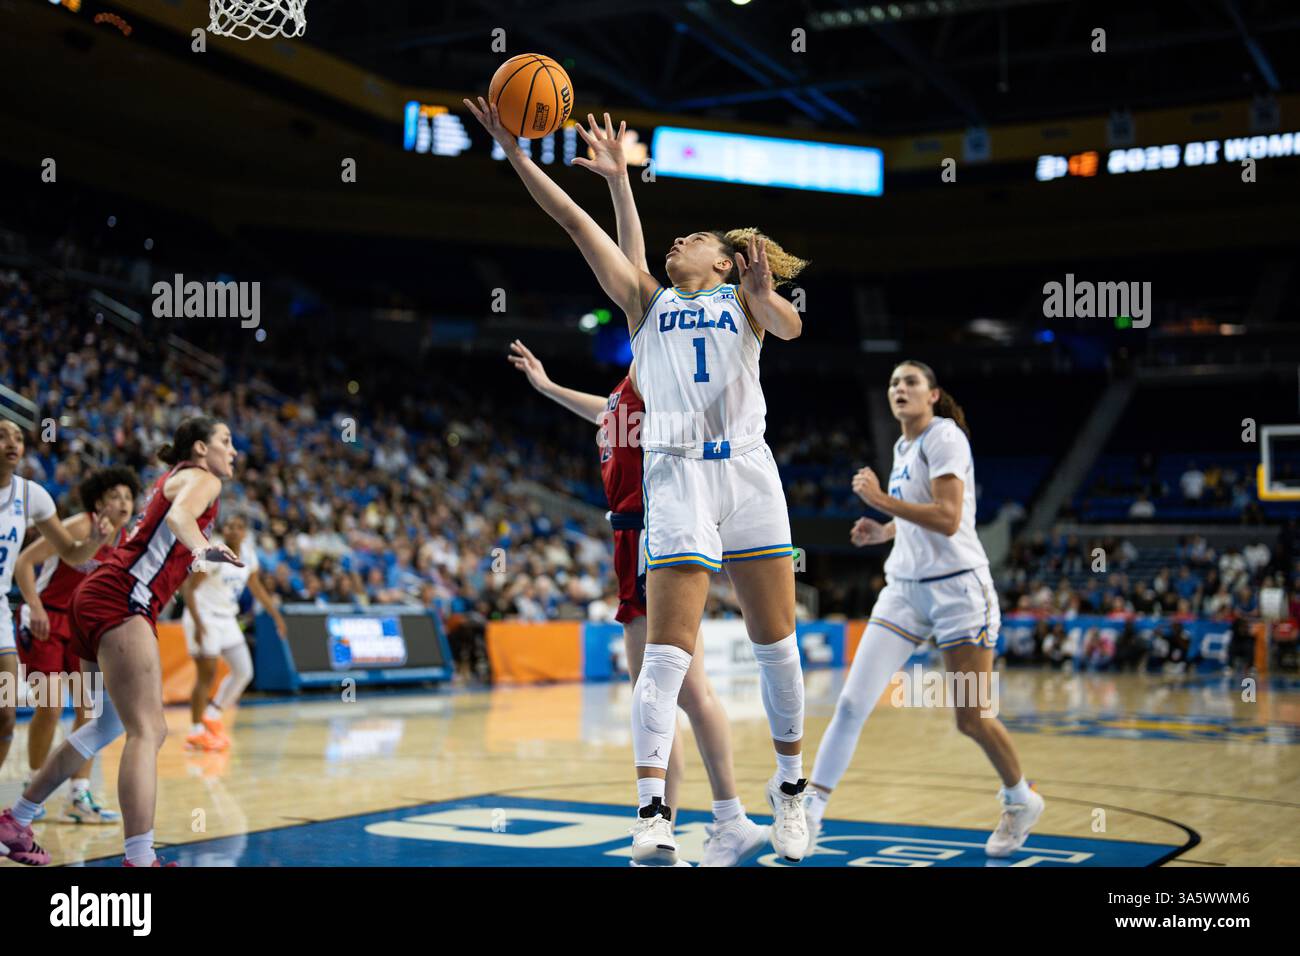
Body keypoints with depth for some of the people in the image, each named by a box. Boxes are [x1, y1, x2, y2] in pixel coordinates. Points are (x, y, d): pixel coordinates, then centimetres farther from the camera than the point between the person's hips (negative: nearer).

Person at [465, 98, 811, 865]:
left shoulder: (744, 299, 13)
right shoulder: (648, 302, 16)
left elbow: (788, 327, -9)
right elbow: (577, 222, 10)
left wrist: (766, 296, -31)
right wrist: (514, 152, 5)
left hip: (749, 472, 0)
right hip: (678, 476, 0)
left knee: (776, 641, 6)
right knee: (669, 650, -10)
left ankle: (791, 785, 23)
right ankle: (652, 811, -14)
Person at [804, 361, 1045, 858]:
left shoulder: (944, 436, -10)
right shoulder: (903, 447, 15)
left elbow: (947, 519, -21)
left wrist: (880, 499, -18)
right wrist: (882, 531, 11)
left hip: (957, 588, -7)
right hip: (904, 589, 7)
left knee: (971, 718, 0)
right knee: (852, 701, -6)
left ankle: (1021, 800, 25)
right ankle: (810, 811, -4)